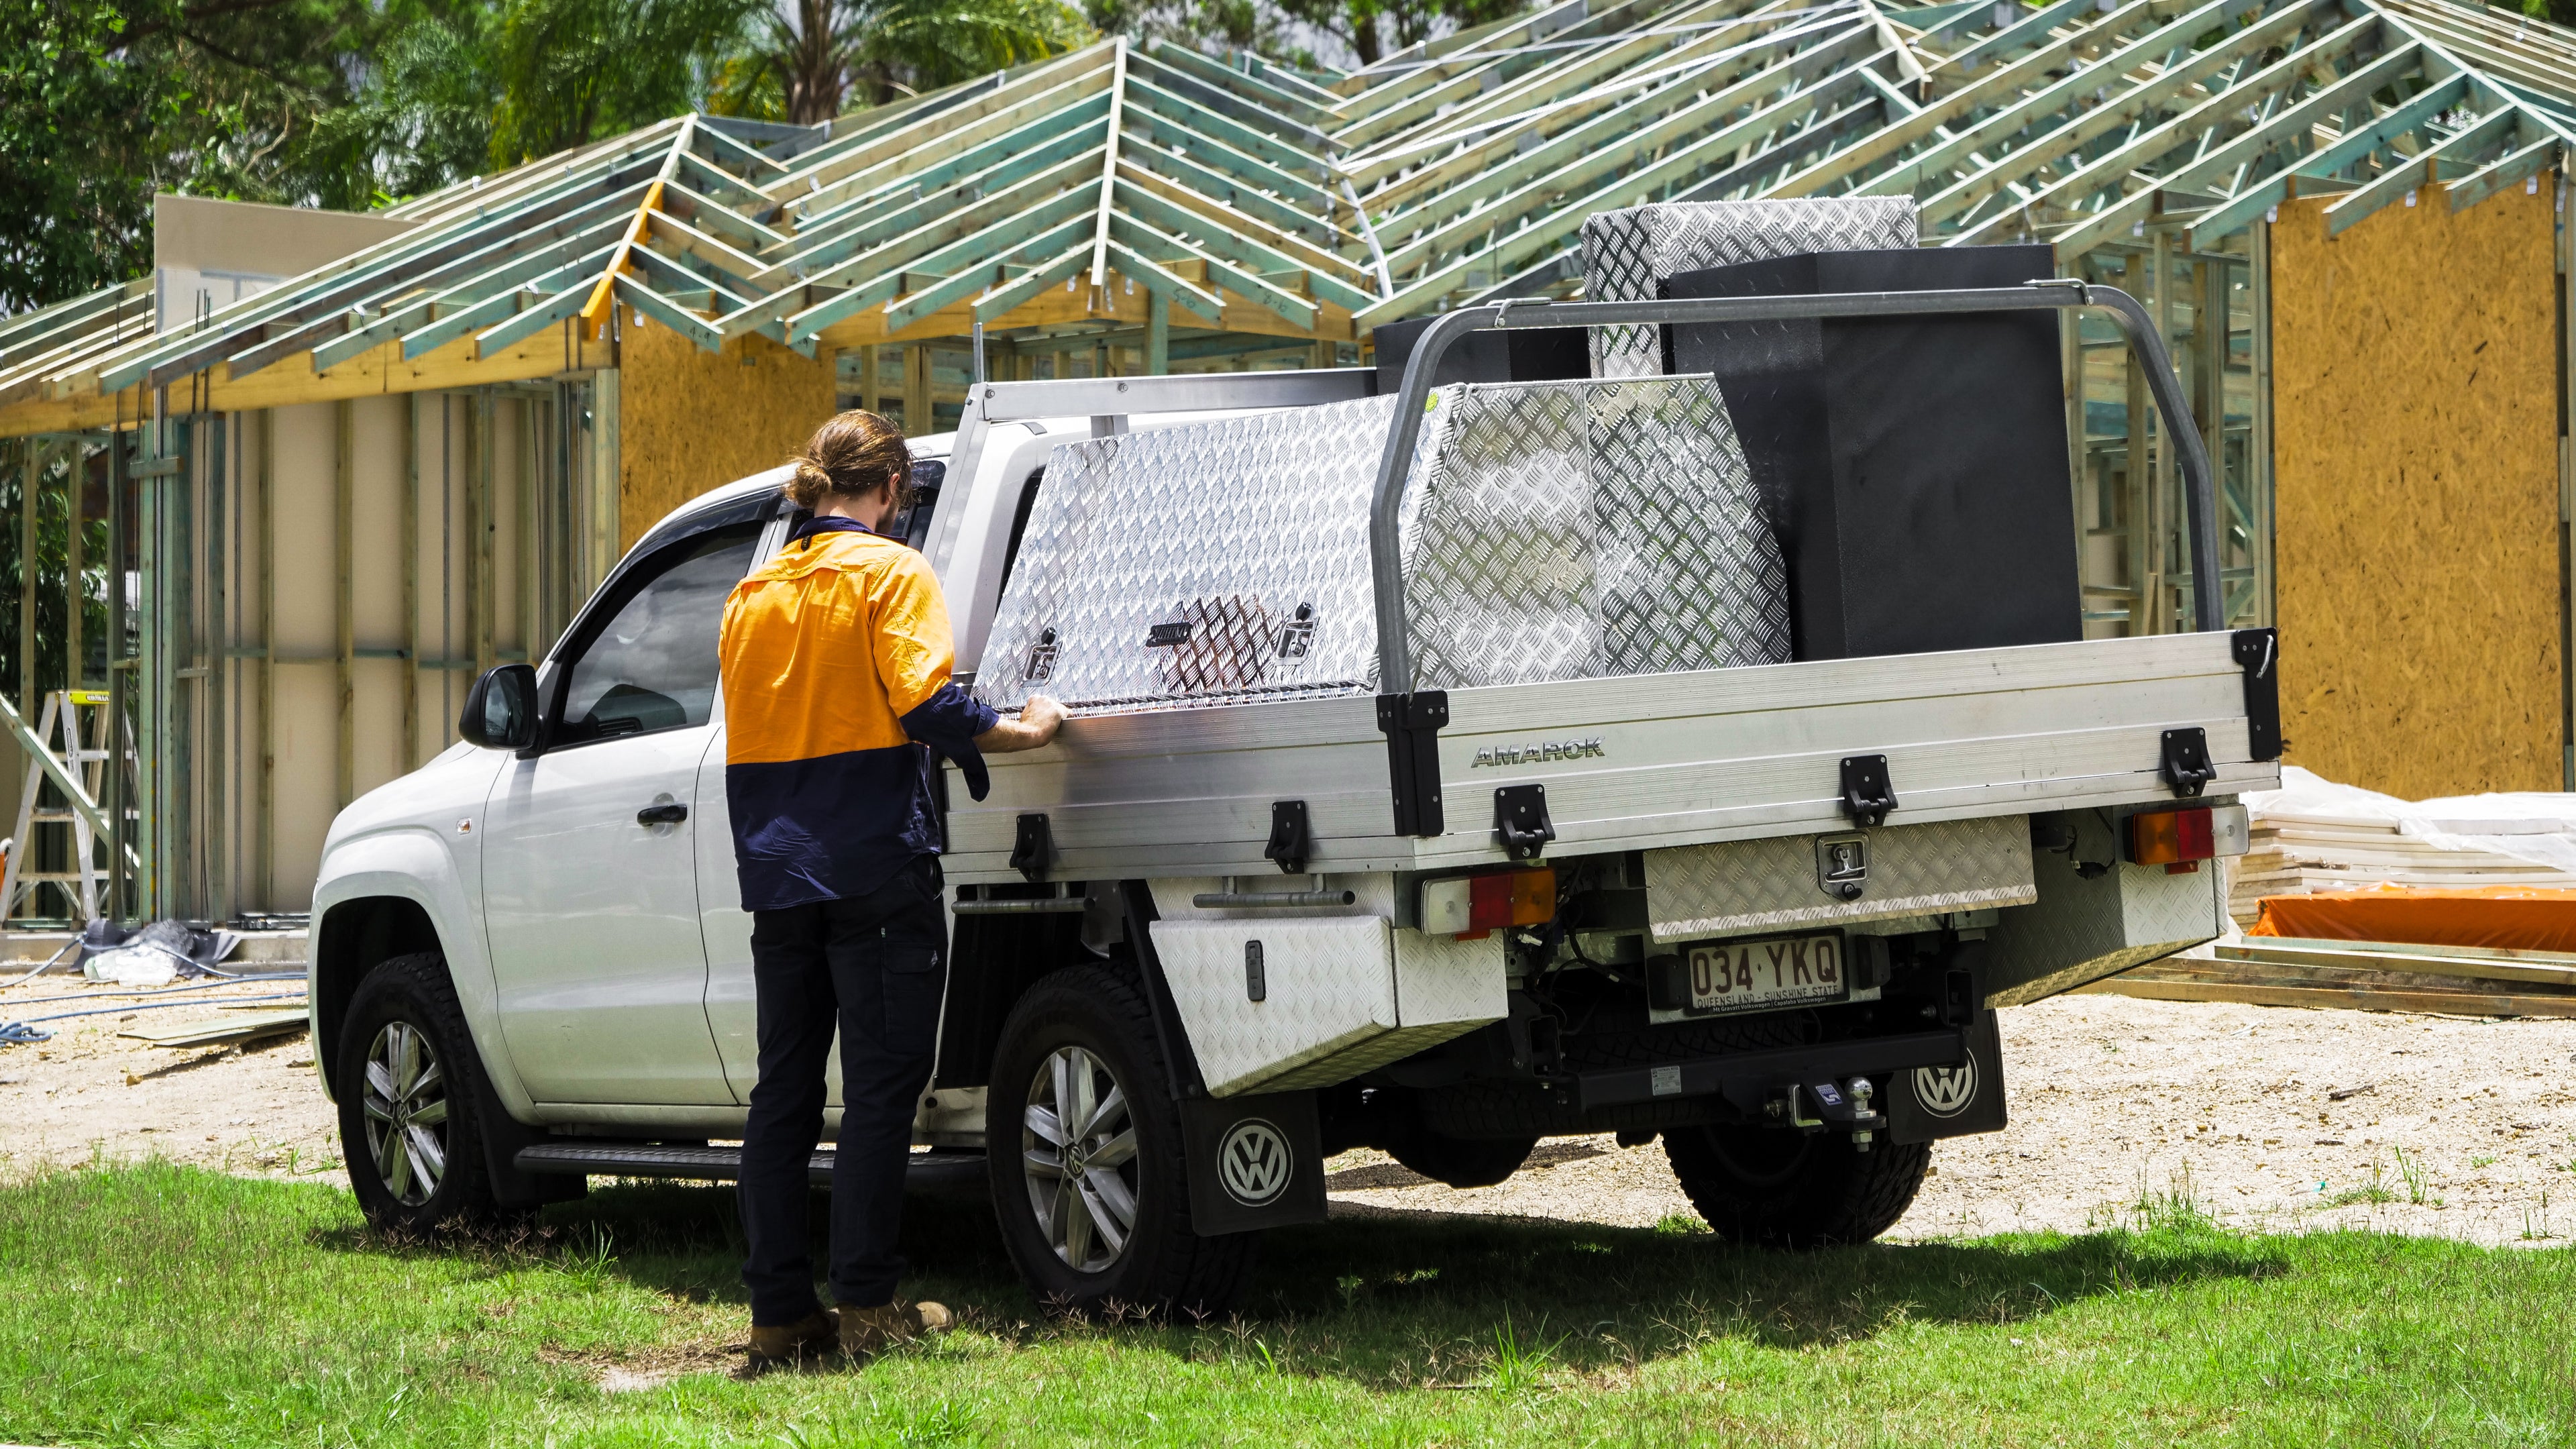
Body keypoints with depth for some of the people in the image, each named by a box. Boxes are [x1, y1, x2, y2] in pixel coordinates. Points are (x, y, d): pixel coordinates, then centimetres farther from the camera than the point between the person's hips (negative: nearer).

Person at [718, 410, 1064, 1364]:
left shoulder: (753, 592, 15)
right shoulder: (889, 573, -6)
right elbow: (926, 704, -17)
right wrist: (1027, 731, -2)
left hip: (779, 870, 6)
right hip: (876, 872, -6)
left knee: (783, 1092, 9)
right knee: (878, 1089, -2)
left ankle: (778, 1310, 8)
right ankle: (868, 1307, -3)